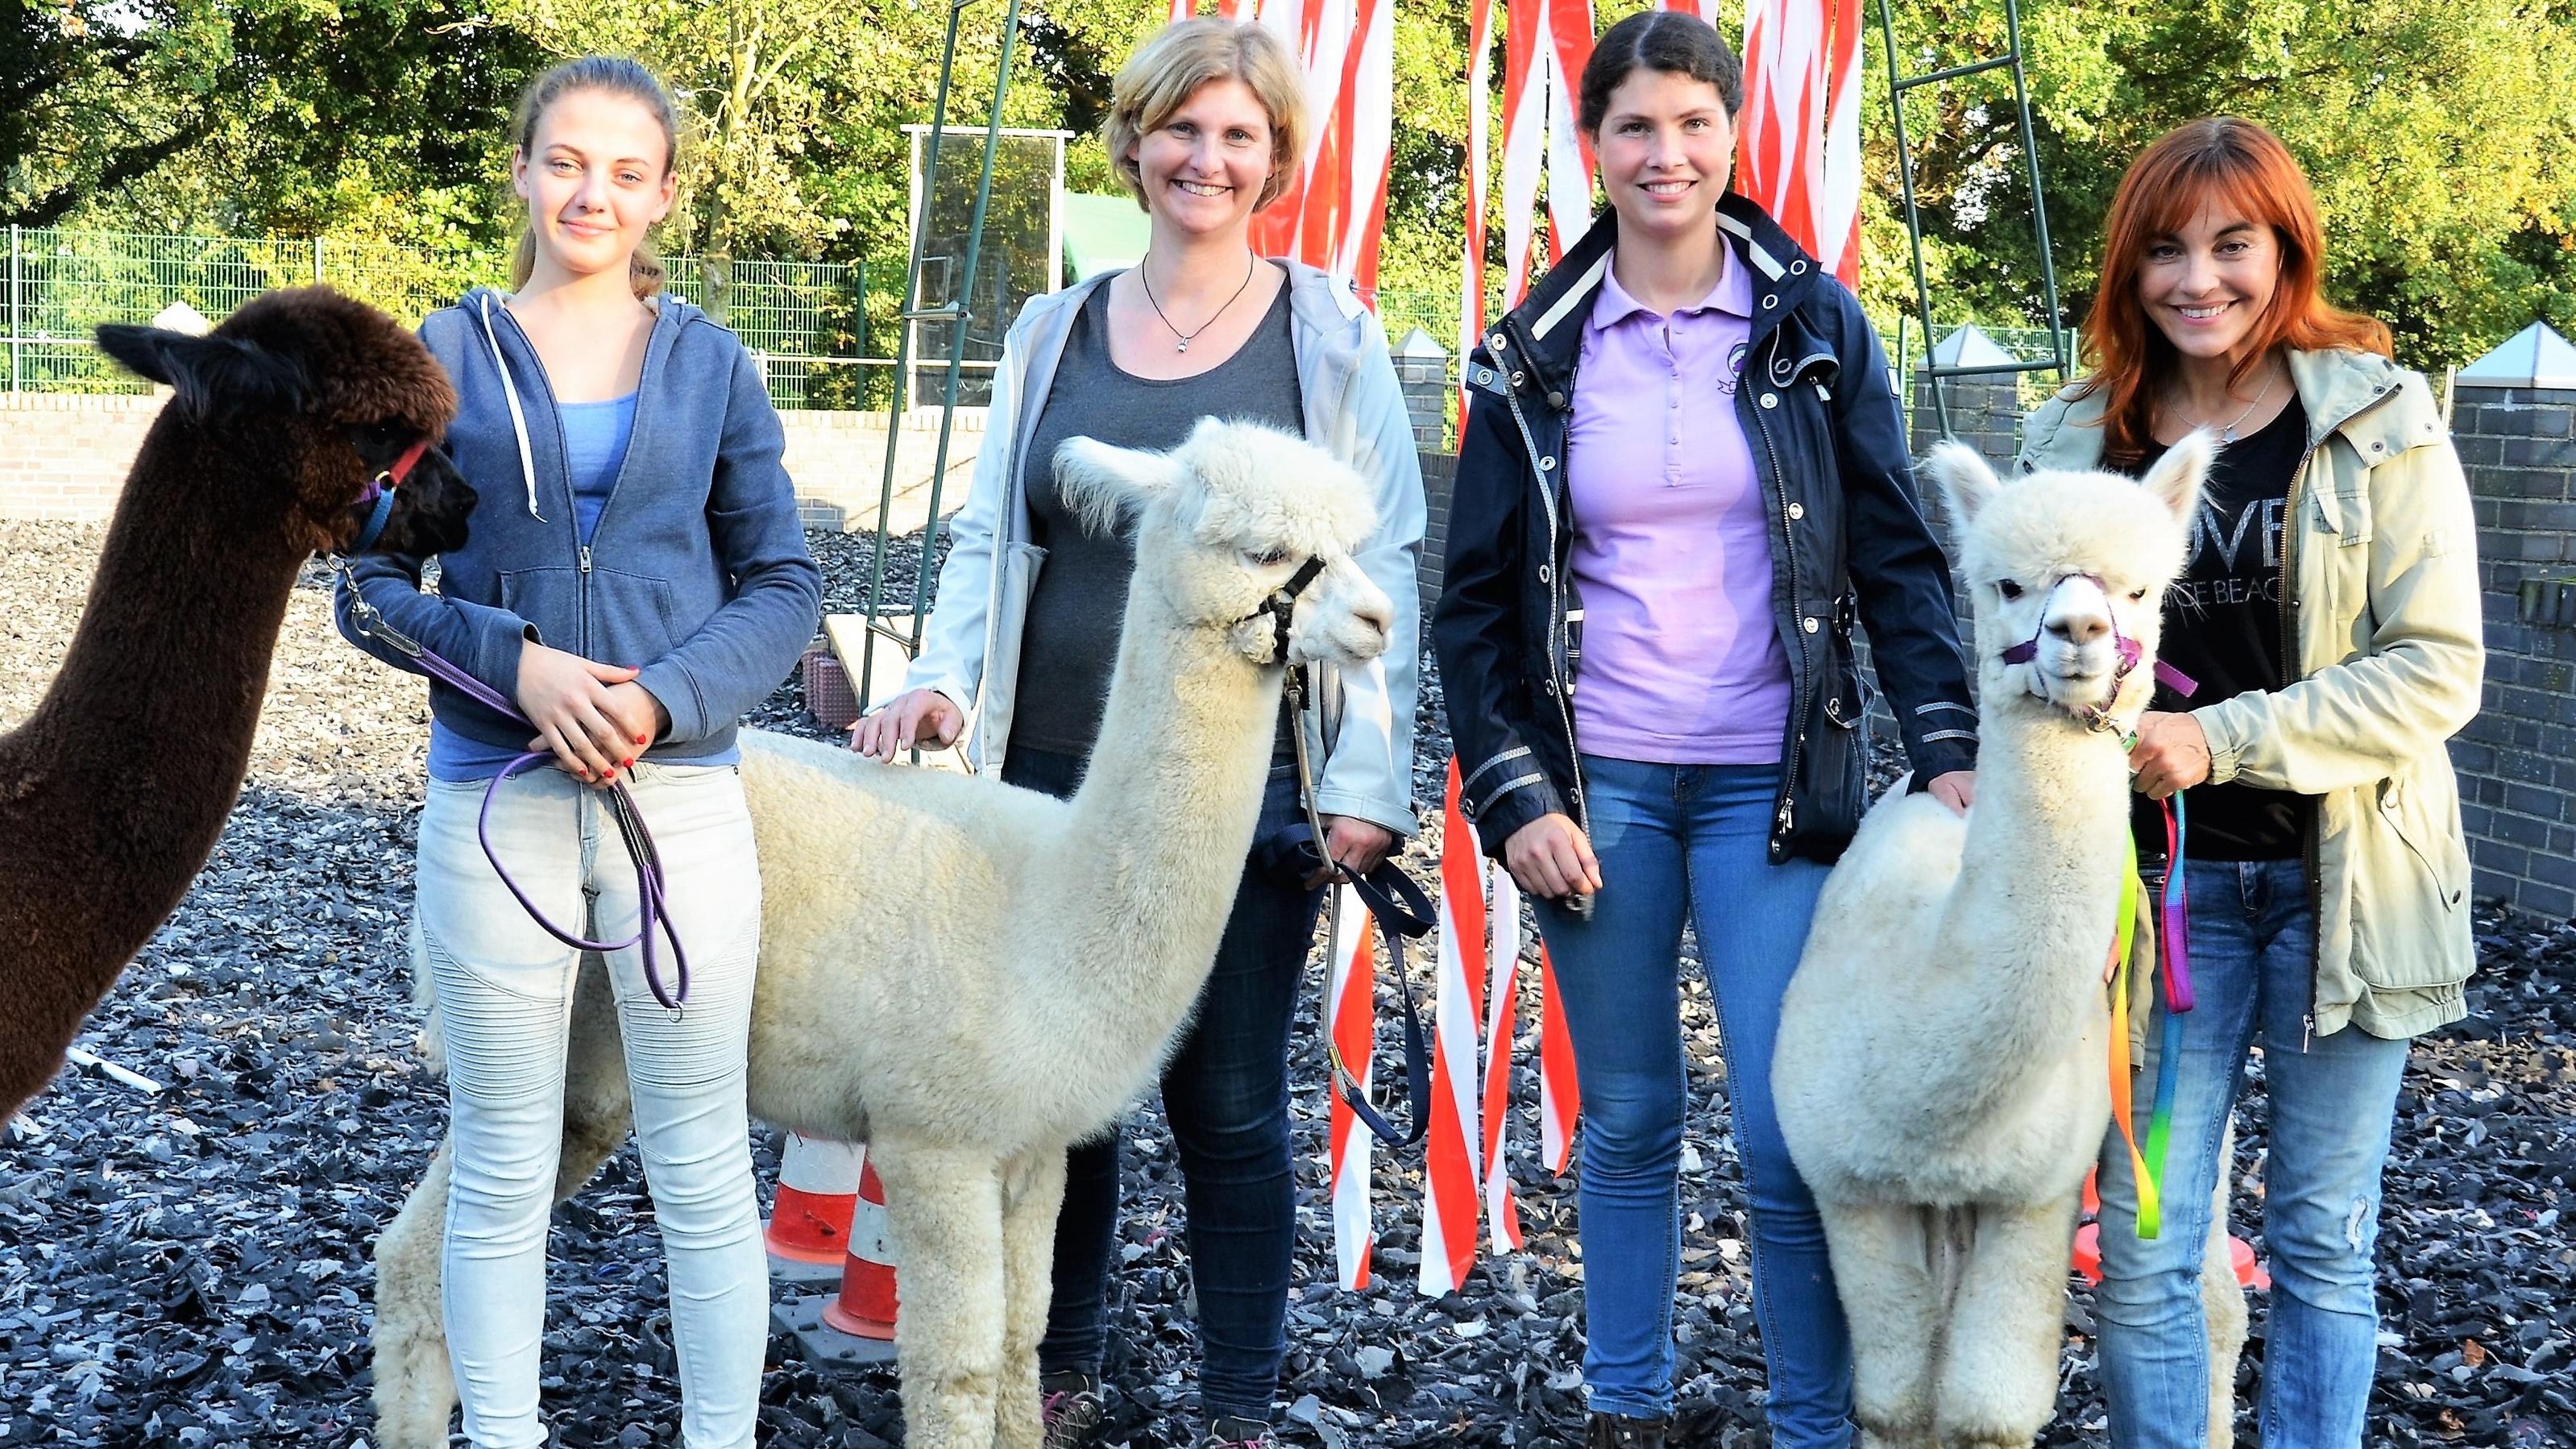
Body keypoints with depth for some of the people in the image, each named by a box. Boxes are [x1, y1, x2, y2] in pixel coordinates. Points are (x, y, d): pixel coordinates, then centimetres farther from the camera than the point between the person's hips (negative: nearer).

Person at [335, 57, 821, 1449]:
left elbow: (782, 585, 4)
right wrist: (518, 664, -15)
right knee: (502, 1168, 8)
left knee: (702, 1165, 5)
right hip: (493, 802, 0)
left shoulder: (711, 366, 6)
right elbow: (374, 585, 2)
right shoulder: (444, 360, 4)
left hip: (681, 795, 0)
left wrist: (667, 697, -13)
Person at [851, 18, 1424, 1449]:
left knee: (1229, 1103, 3)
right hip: (1059, 782, 3)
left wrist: (1366, 779, -8)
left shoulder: (1330, 334, 3)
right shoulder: (1053, 333, 11)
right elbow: (987, 540, 12)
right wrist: (945, 677, -7)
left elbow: (1382, 566, 0)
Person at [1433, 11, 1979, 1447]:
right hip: (1598, 785, 1)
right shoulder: (1537, 354, 4)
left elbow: (1900, 555, 2)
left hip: (1770, 784, -1)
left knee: (1789, 1136, -7)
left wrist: (1952, 747, -10)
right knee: (1628, 1122, 10)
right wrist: (1514, 794, -3)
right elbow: (1476, 600, 6)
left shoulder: (1813, 324, 2)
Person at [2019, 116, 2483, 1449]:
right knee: (2142, 1250, 1)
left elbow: (2437, 668, -11)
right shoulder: (2076, 444, 4)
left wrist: (2220, 738, -18)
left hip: (2341, 876, -2)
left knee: (2322, 1239, 10)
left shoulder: (2383, 427, -5)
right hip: (2164, 880, 2)